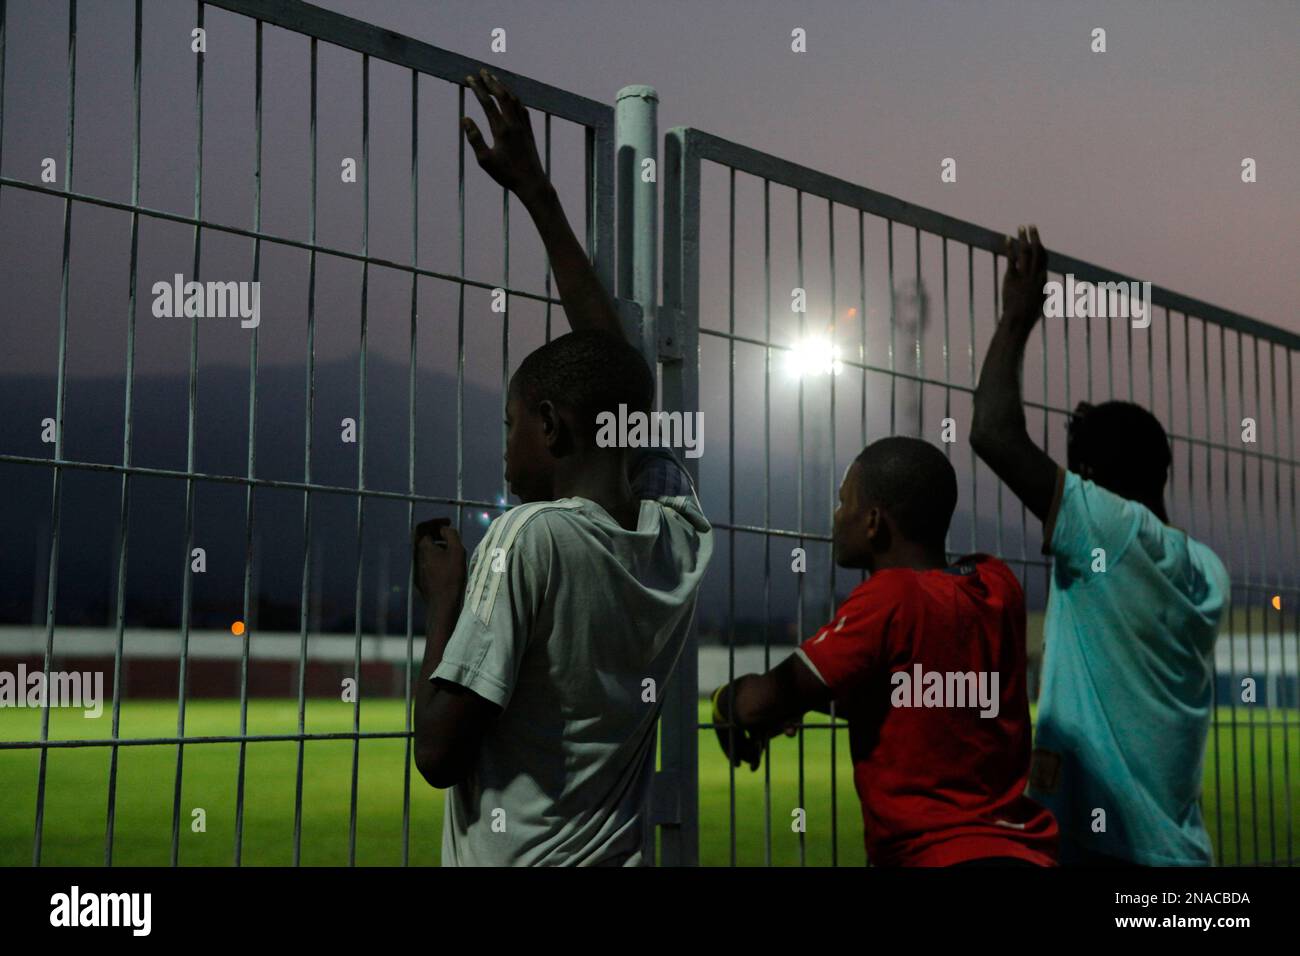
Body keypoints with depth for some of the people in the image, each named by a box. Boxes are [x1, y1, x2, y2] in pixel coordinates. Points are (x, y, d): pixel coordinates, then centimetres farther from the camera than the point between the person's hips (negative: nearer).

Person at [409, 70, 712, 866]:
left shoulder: (529, 539, -16)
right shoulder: (683, 534, 1)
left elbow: (439, 754, -16)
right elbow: (614, 364, 15)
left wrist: (445, 600, -2)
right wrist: (537, 194, 22)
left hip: (512, 858, -6)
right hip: (620, 853, 6)